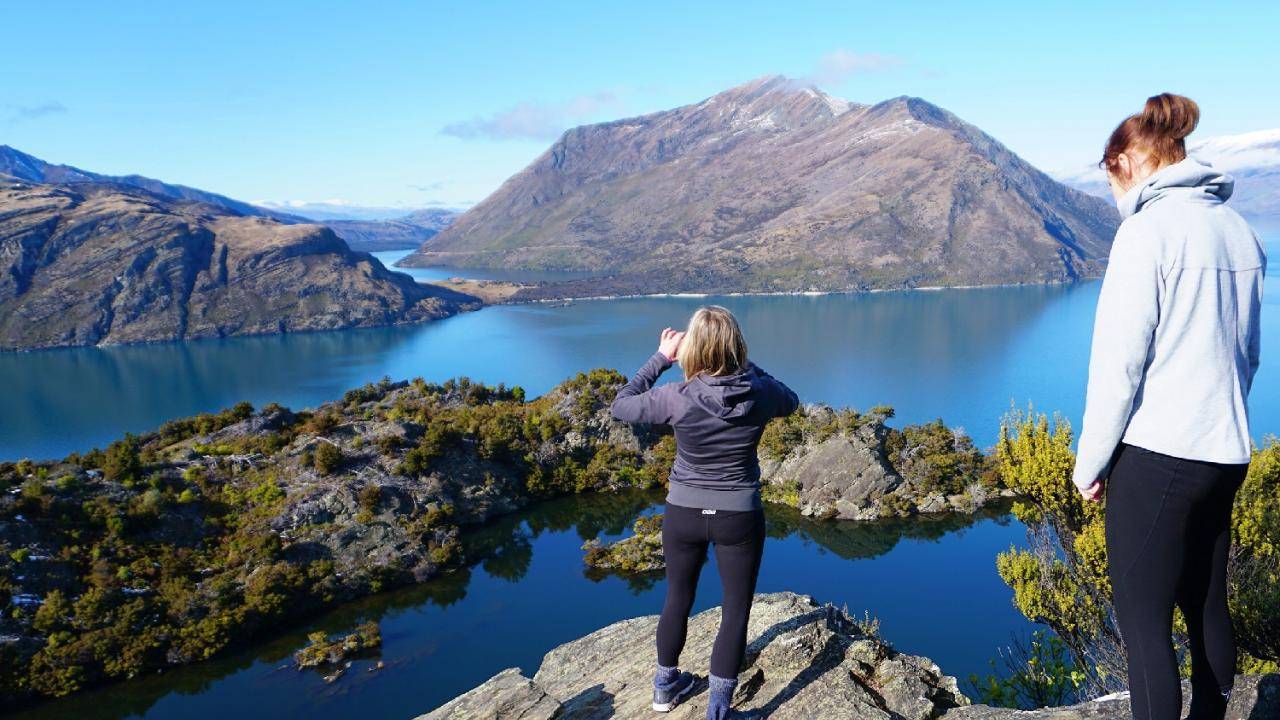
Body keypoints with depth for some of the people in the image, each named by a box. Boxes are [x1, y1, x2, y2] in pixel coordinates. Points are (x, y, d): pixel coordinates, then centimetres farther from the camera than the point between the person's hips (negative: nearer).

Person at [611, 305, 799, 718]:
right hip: (739, 517, 0)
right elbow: (790, 402, 10)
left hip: (683, 513, 1)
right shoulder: (760, 393, -14)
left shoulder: (676, 398, -19)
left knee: (677, 600, 22)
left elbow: (621, 406, -2)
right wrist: (745, 364, 8)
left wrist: (660, 359, -1)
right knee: (736, 610, 13)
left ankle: (666, 685, 41)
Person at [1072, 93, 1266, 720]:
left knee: (1143, 621, 0)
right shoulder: (1238, 231, 11)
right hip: (1226, 454, 8)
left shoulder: (1149, 228, -12)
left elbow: (1119, 361, -15)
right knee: (1207, 609, 18)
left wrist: (1090, 460, -7)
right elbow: (1247, 353, 16)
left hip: (1155, 455, -8)